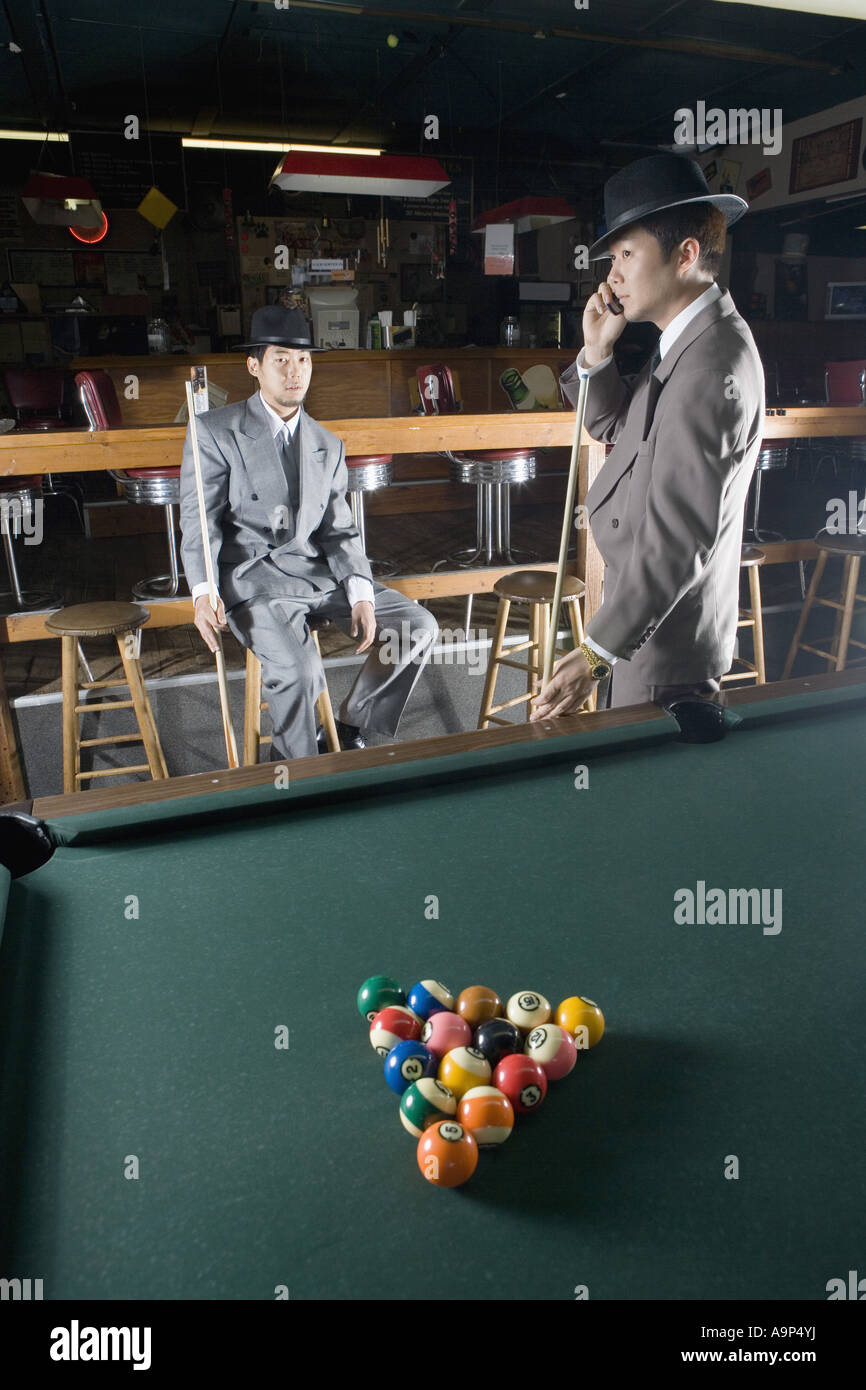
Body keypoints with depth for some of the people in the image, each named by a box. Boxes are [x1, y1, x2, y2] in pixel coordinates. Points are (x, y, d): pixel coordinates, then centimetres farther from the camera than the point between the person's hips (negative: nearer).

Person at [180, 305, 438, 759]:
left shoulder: (328, 445, 14)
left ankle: (350, 728, 9)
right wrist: (203, 593, -22)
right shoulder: (214, 430, 1)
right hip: (251, 574, -5)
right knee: (297, 669, -31)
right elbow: (199, 521, -5)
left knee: (418, 626, -6)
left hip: (317, 569, 6)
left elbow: (339, 530, 11)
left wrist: (360, 594, -7)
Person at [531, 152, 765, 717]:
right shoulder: (685, 339, 8)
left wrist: (598, 653, -28)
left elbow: (681, 536, -29)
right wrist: (598, 351, 0)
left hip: (668, 639, -10)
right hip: (646, 604, 10)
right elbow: (614, 426, 19)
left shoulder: (713, 366, -25)